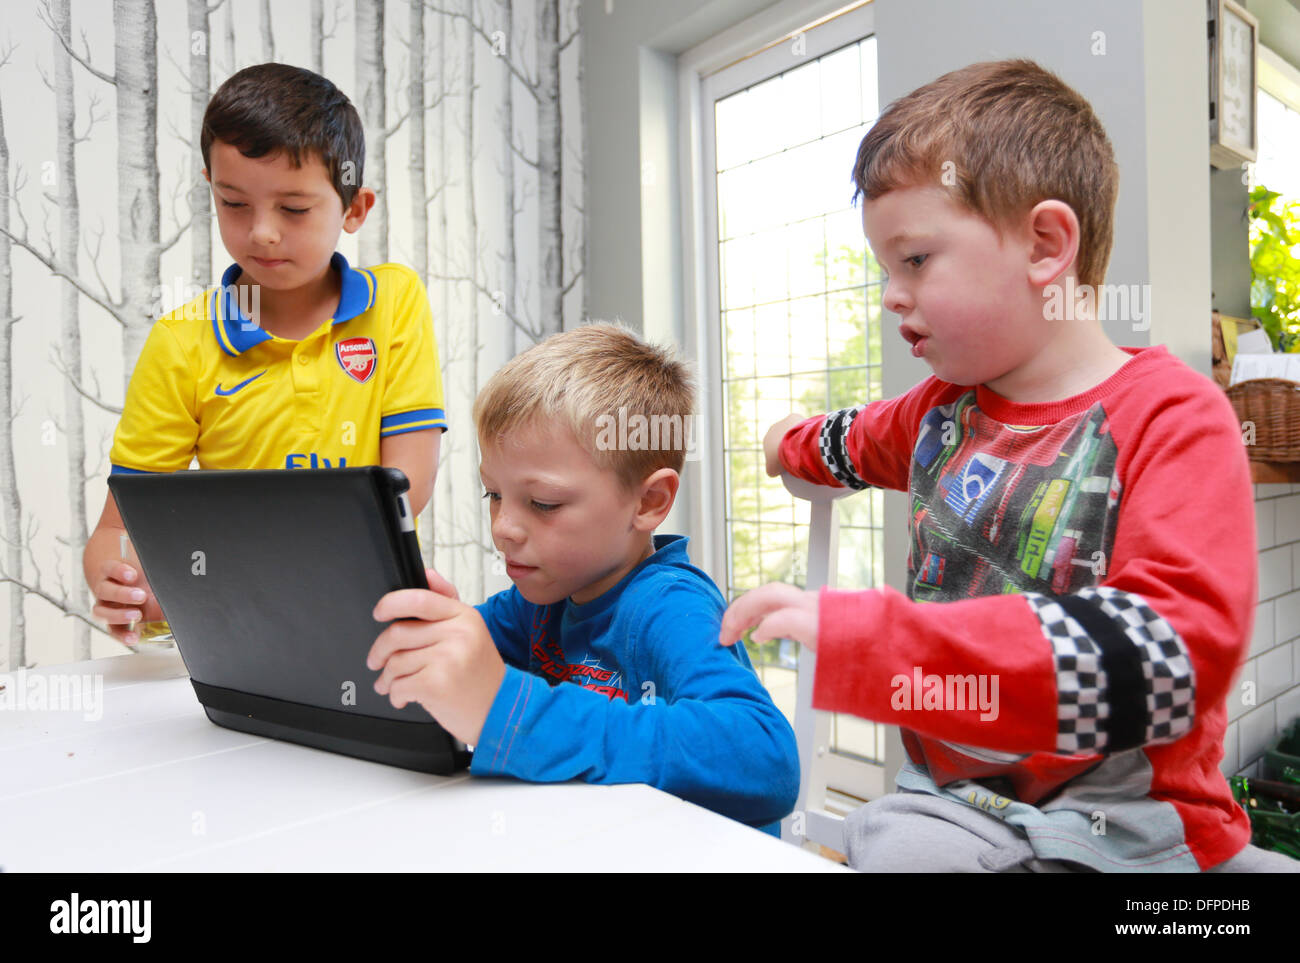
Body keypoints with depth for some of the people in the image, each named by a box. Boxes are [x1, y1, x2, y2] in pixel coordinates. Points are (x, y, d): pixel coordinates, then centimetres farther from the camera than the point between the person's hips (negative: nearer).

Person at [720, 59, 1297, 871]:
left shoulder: (1176, 419, -13)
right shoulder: (945, 407, 6)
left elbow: (1169, 658, -28)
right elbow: (870, 439, 31)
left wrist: (869, 644, -35)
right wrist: (799, 441, 52)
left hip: (1124, 826, -1)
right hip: (948, 799, 2)